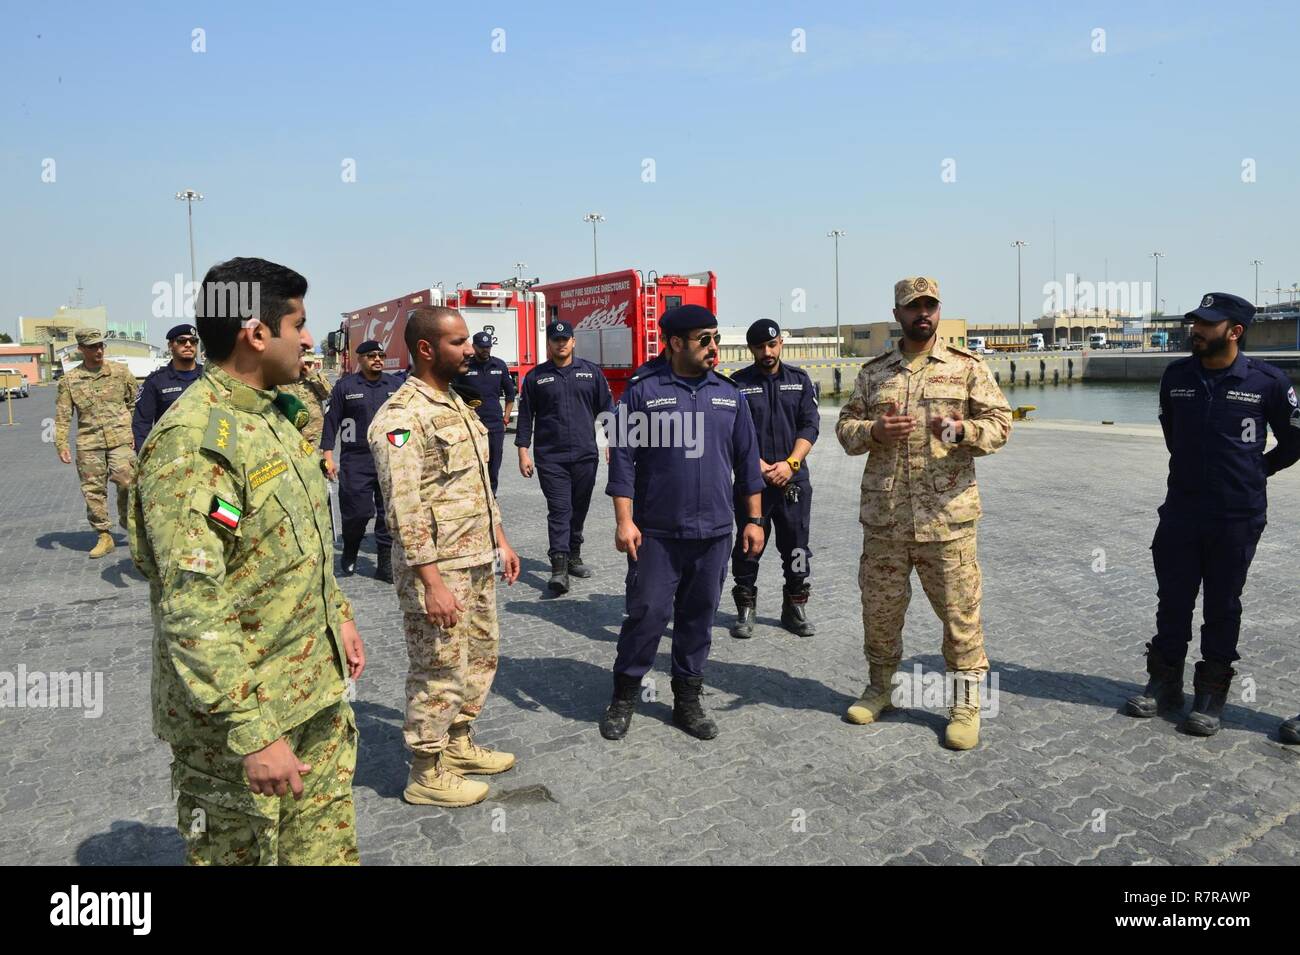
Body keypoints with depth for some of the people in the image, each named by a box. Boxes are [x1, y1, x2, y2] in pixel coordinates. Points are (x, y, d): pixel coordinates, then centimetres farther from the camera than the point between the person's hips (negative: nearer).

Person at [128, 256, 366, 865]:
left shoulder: (274, 414, 7)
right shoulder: (193, 443, -23)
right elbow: (192, 611, -26)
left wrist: (338, 614, 17)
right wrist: (253, 733, -26)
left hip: (318, 684, 8)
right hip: (238, 708, -8)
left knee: (326, 837, 21)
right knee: (235, 849, 13)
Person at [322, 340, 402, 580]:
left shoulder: (395, 385, 9)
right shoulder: (345, 386, 1)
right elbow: (331, 421, 0)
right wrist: (328, 457, -5)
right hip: (356, 461, -3)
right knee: (357, 512, -2)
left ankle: (385, 564, 14)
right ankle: (349, 556, 25)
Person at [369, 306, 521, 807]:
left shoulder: (456, 404, 11)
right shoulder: (402, 417, -19)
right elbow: (405, 508, -23)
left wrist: (500, 540, 17)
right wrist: (433, 583, -24)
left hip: (477, 561, 9)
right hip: (436, 566, -9)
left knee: (480, 655, 20)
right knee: (439, 671, 3)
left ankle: (458, 744, 38)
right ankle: (427, 774, 21)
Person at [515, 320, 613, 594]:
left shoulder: (591, 372, 9)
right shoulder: (535, 377, 6)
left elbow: (606, 408, 10)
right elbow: (526, 417, 7)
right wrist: (523, 451, 2)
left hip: (585, 455, 2)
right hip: (550, 458, -2)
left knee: (578, 510, 11)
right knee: (559, 510, -10)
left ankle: (573, 557, 26)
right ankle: (559, 568, -12)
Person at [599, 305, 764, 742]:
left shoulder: (729, 394, 9)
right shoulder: (644, 392, -3)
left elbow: (747, 460, 12)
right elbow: (622, 458, -4)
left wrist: (754, 519, 9)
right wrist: (624, 520, -10)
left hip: (714, 532, 4)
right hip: (657, 532, -3)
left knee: (698, 618, 11)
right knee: (648, 614, -1)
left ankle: (688, 700, 25)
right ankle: (623, 698, 19)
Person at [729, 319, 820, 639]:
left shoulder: (799, 379, 9)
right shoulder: (738, 383, 2)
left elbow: (810, 425, 2)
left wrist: (790, 463, -11)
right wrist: (759, 466, -14)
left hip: (793, 480, 2)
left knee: (796, 546, 7)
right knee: (748, 546, 4)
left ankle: (795, 607, 21)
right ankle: (746, 609, 16)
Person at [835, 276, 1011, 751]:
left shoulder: (967, 367, 4)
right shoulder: (873, 372, 10)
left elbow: (1000, 423, 1)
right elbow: (844, 426, 10)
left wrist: (961, 430, -19)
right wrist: (874, 431, -12)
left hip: (946, 516, -2)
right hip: (883, 516, 3)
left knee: (960, 611, 3)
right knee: (879, 608, 12)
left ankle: (965, 704, 19)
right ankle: (881, 687, 32)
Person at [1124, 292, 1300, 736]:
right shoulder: (1176, 376, 2)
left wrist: (1258, 470, 13)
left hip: (1237, 517, -3)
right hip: (1180, 511, 3)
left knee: (1222, 606, 7)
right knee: (1172, 601, 9)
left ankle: (1211, 696, 18)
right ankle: (1165, 683, 23)